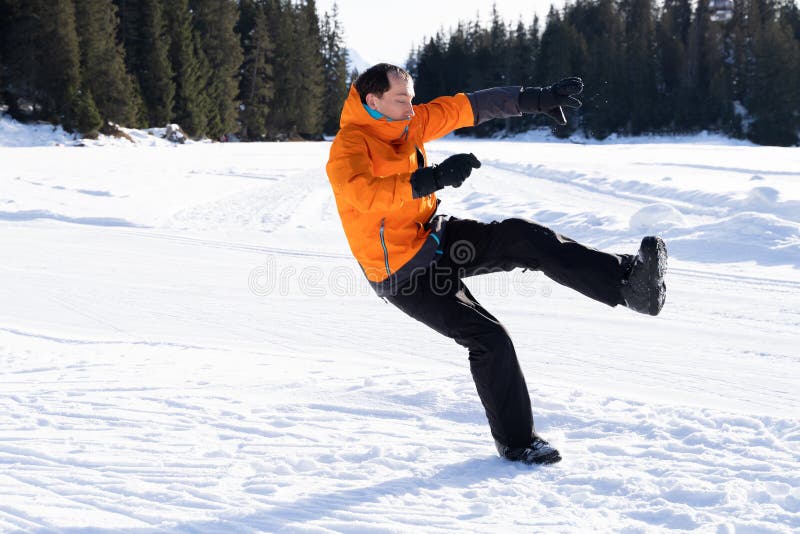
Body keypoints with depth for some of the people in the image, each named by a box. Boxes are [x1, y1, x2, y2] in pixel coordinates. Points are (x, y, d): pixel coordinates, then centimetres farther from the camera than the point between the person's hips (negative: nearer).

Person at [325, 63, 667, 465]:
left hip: (436, 237, 7)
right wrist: (433, 178, -50)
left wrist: (534, 99, -2)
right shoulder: (348, 147, -22)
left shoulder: (405, 123, 1)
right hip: (404, 274, -7)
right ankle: (516, 442, 3)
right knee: (489, 339, -13)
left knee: (523, 238, -14)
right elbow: (364, 193, -43)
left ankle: (627, 283, -21)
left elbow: (466, 108, 3)